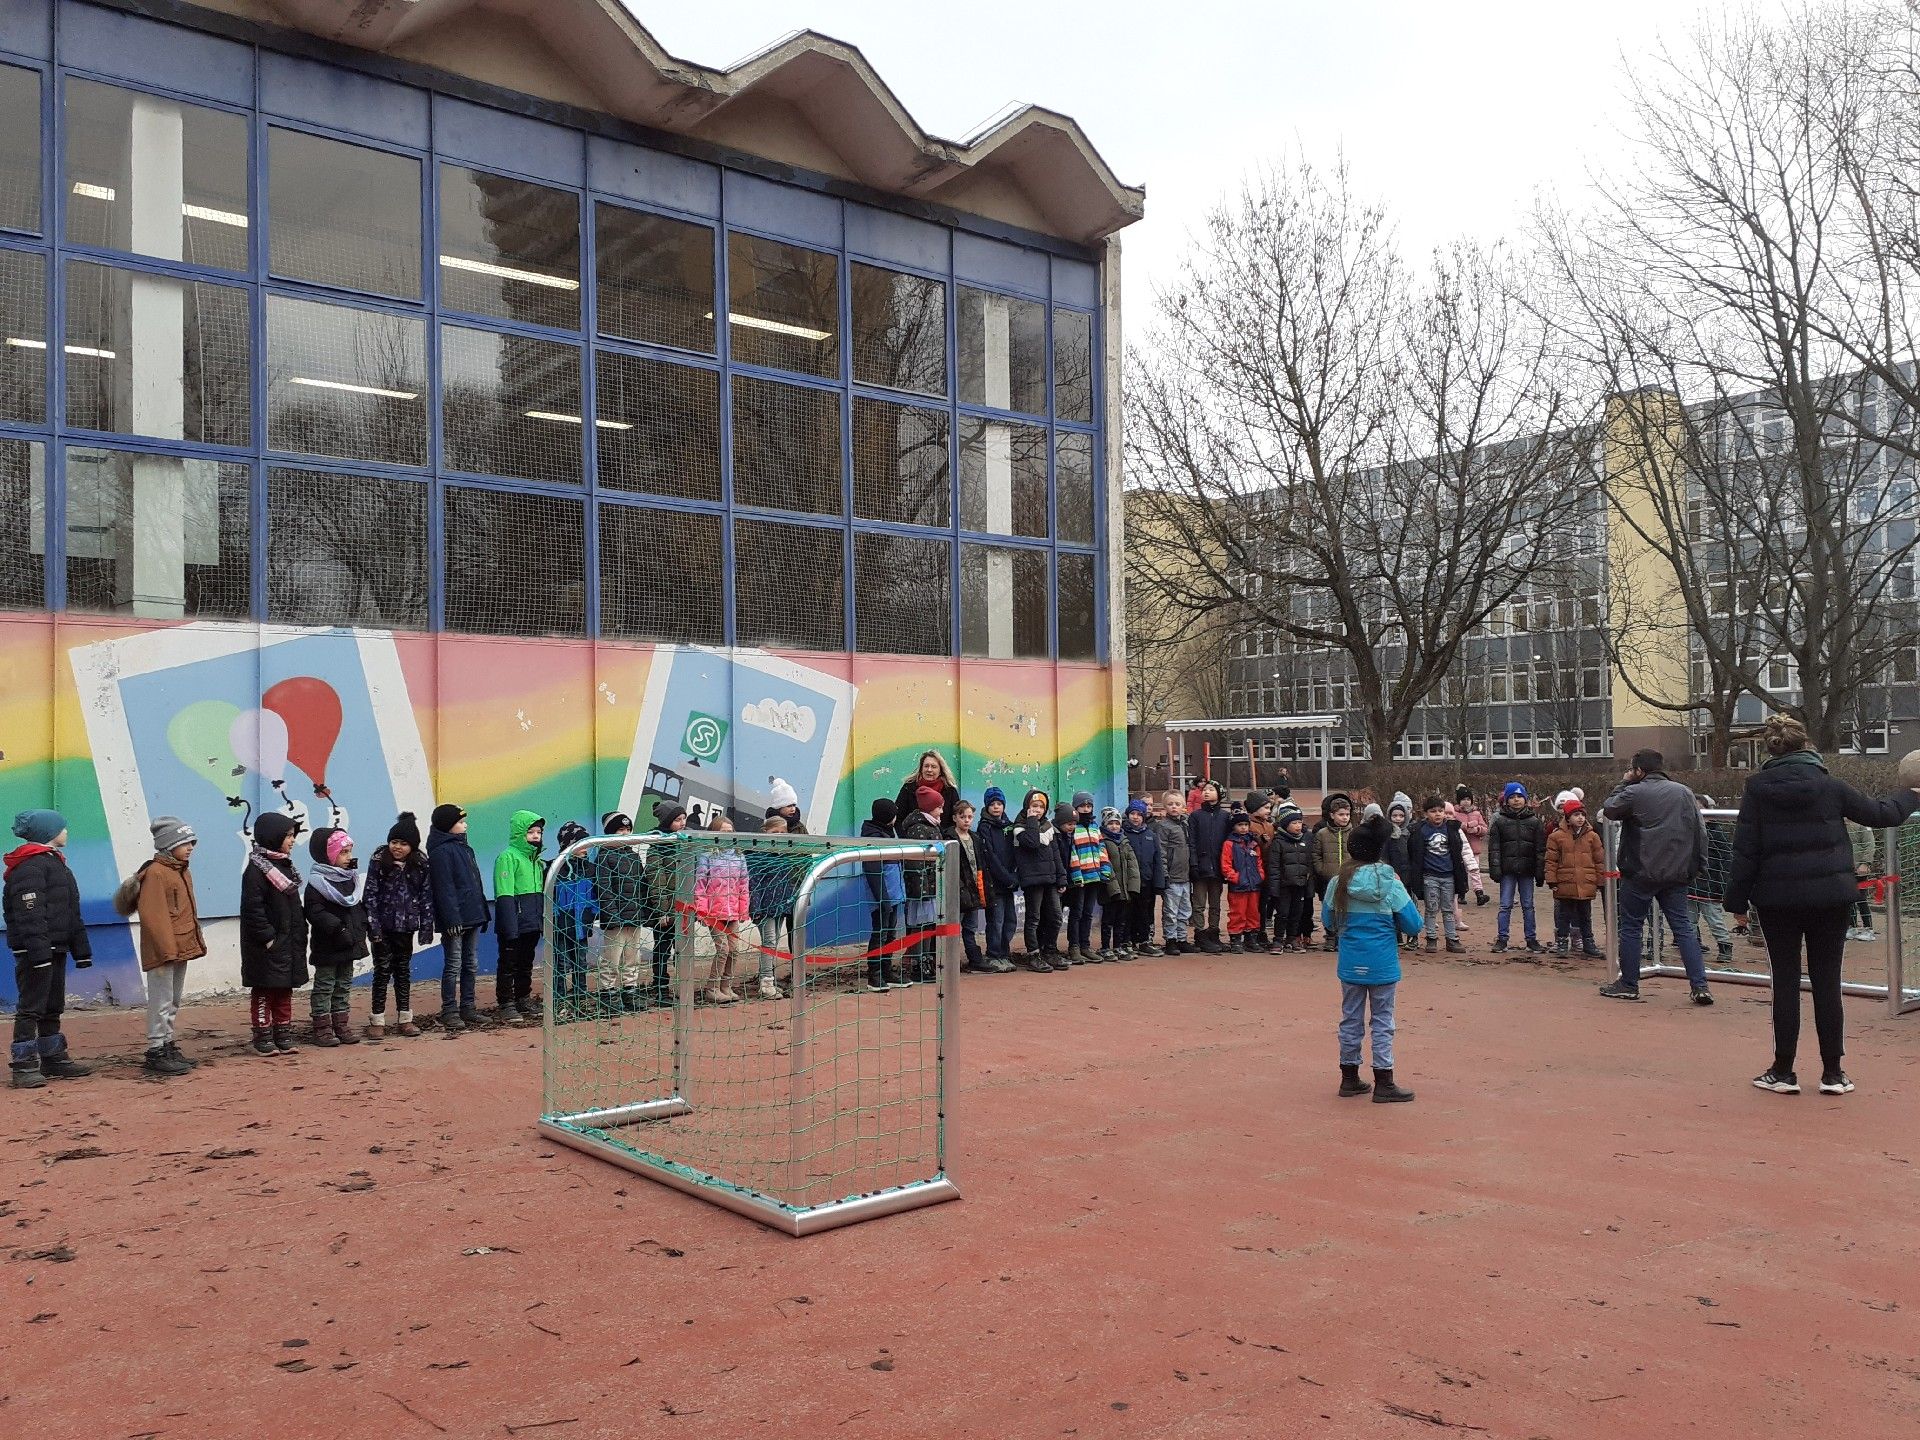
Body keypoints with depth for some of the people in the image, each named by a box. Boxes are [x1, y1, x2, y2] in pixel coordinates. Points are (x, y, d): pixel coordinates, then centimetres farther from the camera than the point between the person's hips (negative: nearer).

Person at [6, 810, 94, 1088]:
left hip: (55, 948, 10)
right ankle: (23, 1066, -4)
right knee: (31, 1007, -7)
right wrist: (39, 951, -28)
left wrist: (81, 948, 21)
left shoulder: (55, 861, 20)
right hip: (34, 950, -10)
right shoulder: (30, 866, -14)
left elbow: (71, 913, 23)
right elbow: (30, 913, -23)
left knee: (53, 1007, 16)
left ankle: (54, 1058, 24)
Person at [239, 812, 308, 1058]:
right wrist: (267, 937, -20)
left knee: (285, 991, 13)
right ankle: (263, 1038, 8)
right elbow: (252, 909, -20)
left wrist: (300, 934, 12)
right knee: (264, 991, 1)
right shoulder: (256, 870, -14)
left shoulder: (284, 866, 14)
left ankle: (283, 1035, 21)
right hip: (267, 946, -8)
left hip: (288, 943, 9)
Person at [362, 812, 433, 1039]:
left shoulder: (421, 865, -1)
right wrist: (373, 926, -13)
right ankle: (377, 1021, 7)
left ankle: (404, 1019, 18)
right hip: (383, 926, -3)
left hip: (406, 927, 3)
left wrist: (426, 928, -2)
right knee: (383, 971, 0)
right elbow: (371, 895, -8)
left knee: (403, 971, 11)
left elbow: (426, 897, 2)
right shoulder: (379, 861, -8)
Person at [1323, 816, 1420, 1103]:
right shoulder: (1389, 883, -13)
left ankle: (1350, 1079, 21)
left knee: (1350, 1019, 13)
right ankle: (1384, 1085, 9)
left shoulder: (1338, 882, -3)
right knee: (1382, 1022, 5)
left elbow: (1327, 922, 7)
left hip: (1350, 963, 4)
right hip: (1382, 965, -4)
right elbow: (1413, 925, -9)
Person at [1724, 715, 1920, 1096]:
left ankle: (1783, 1072, 11)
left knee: (1785, 981, 7)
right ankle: (1832, 1073, 13)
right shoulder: (1830, 787, -3)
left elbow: (1745, 851, -5)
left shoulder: (1757, 790, -4)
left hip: (1777, 898, 0)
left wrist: (1738, 902, 1)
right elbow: (1880, 814, 9)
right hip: (1830, 896, 0)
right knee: (1827, 982, 7)